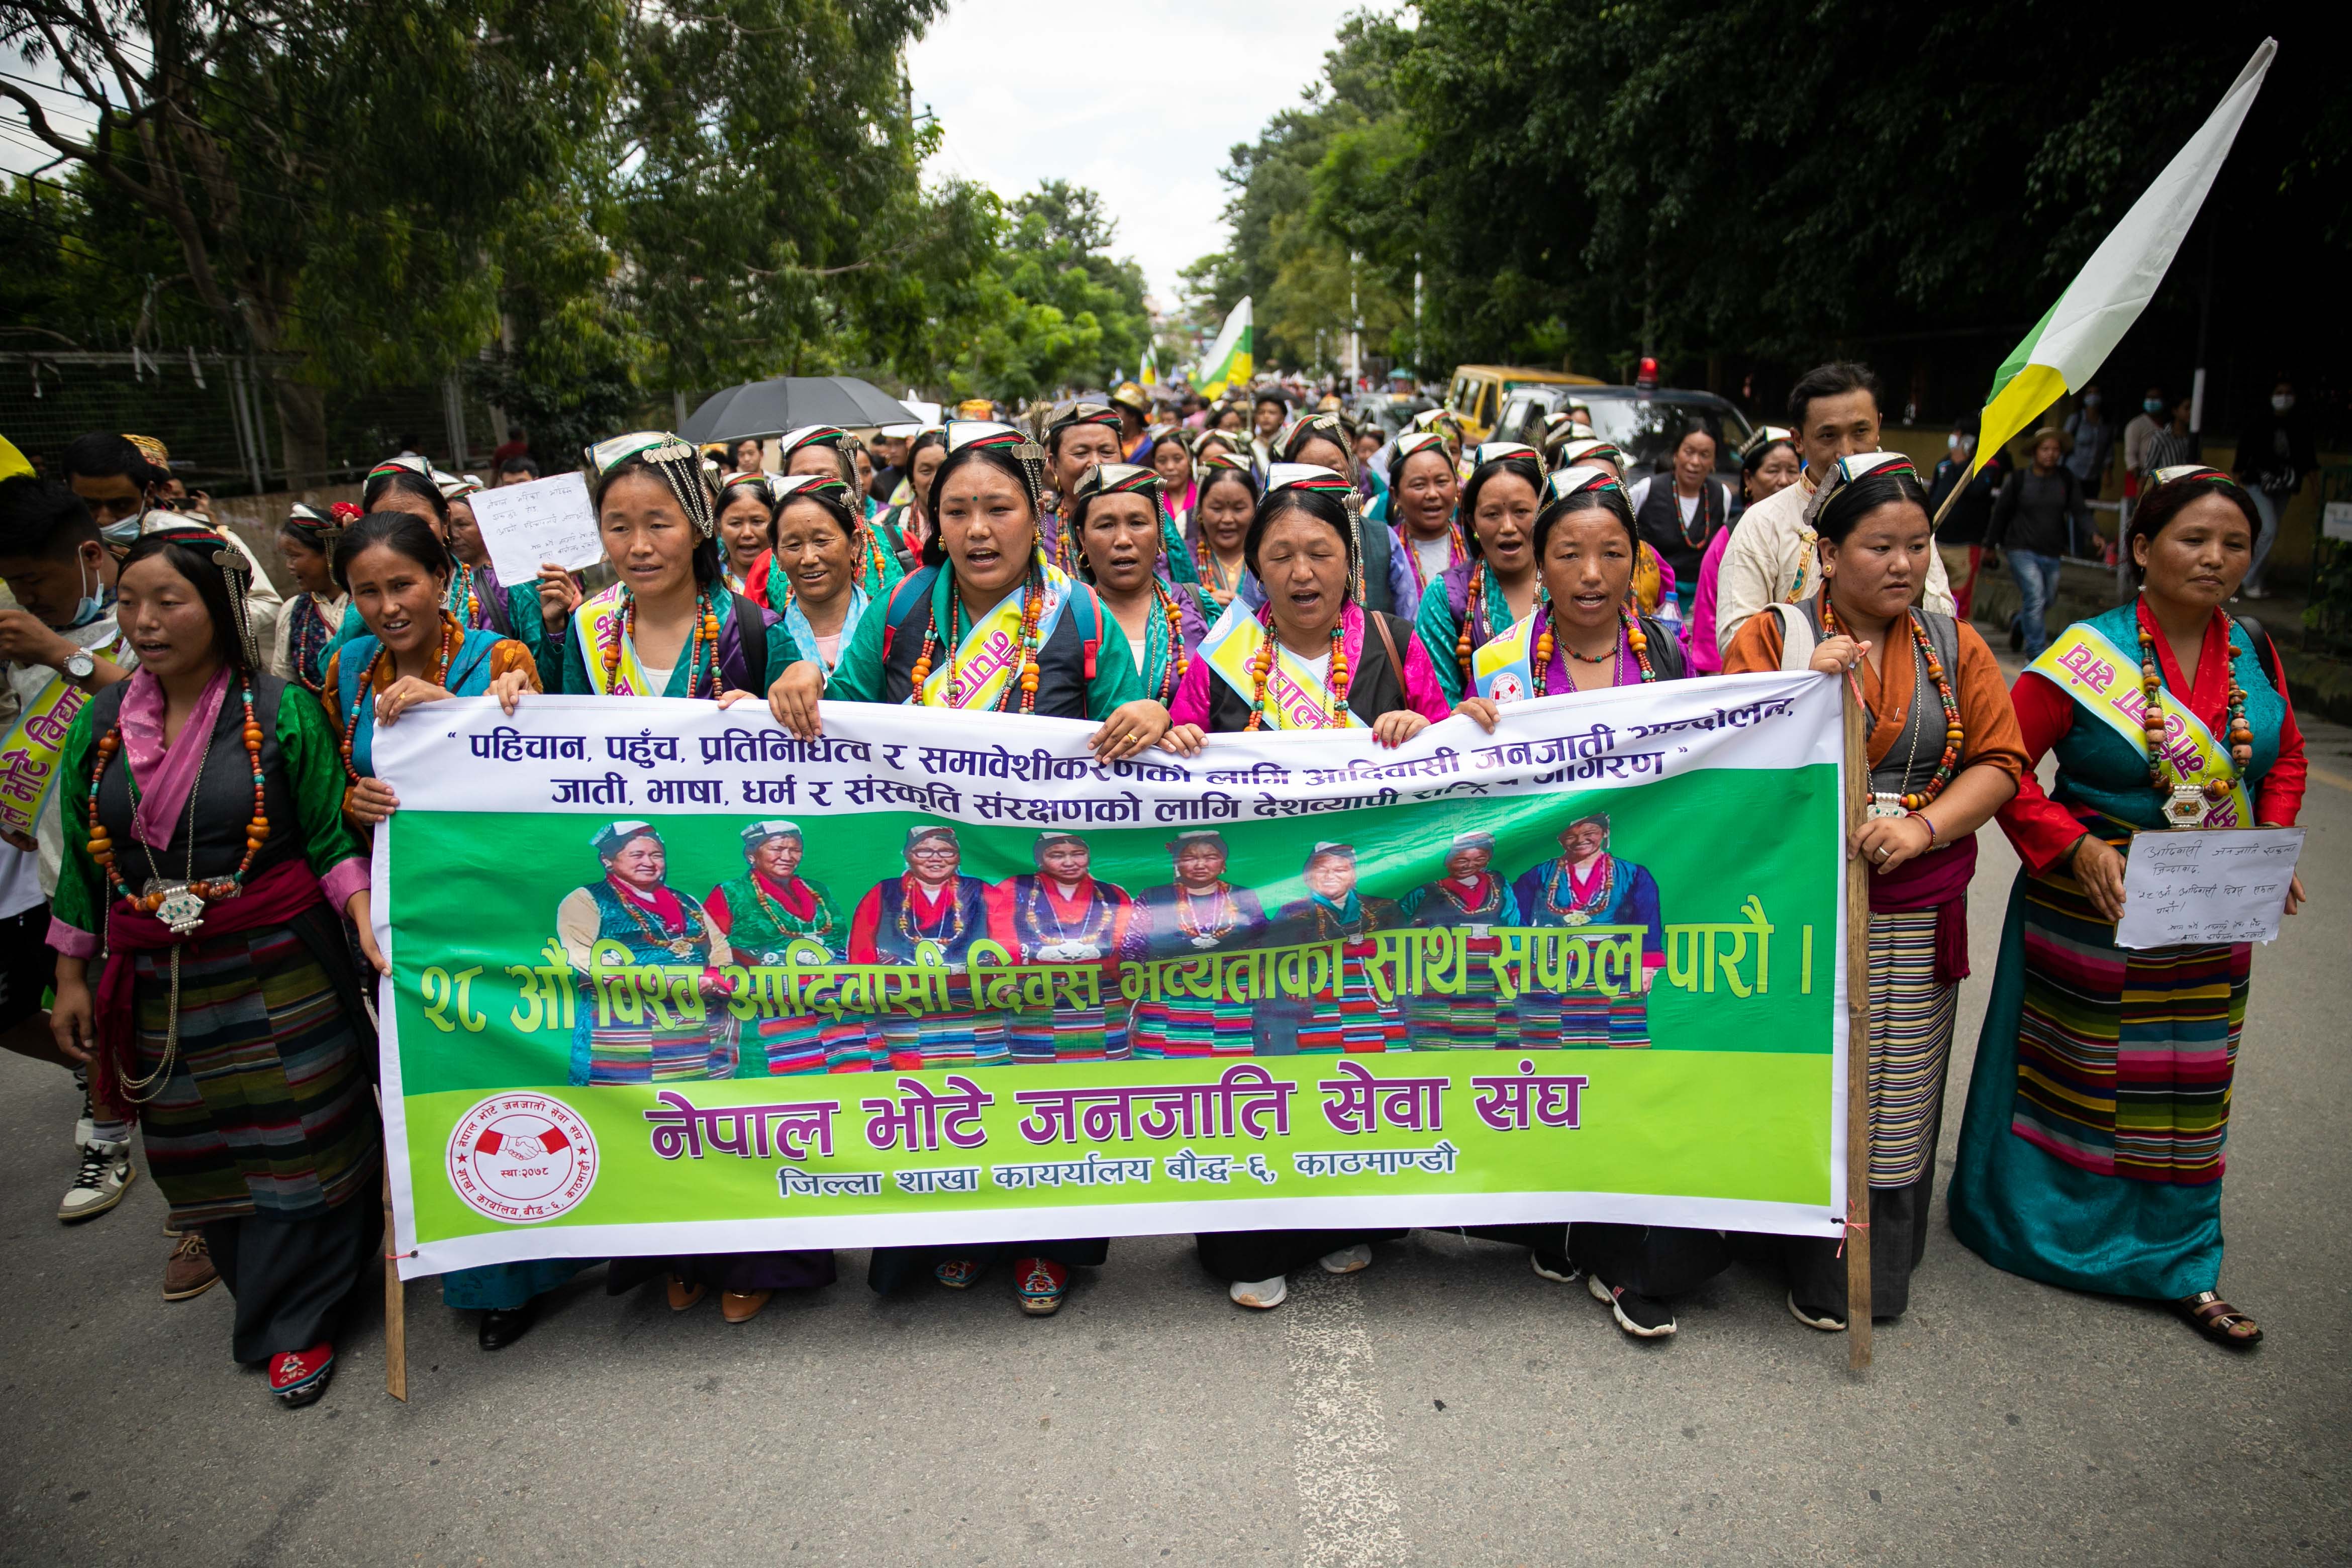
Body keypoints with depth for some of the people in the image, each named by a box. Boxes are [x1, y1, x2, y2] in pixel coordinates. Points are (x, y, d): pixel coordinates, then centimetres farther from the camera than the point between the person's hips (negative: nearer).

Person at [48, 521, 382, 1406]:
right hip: (160, 982, 4)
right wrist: (72, 976, 12)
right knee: (197, 1150, 12)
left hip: (279, 969, -4)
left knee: (294, 1142, 3)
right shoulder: (100, 725, 5)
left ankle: (298, 1322, 20)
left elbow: (331, 836, -6)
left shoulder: (282, 712, -8)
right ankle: (261, 1290, 32)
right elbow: (83, 864, 12)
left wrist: (366, 925, -20)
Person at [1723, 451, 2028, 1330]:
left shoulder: (1955, 648, 9)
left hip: (1915, 916, 3)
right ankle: (1808, 1260, 20)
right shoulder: (1773, 637, 0)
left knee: (1895, 1095, 9)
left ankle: (1874, 1268, 27)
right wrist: (1805, 687, -20)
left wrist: (1924, 827, -12)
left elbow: (2000, 763, 5)